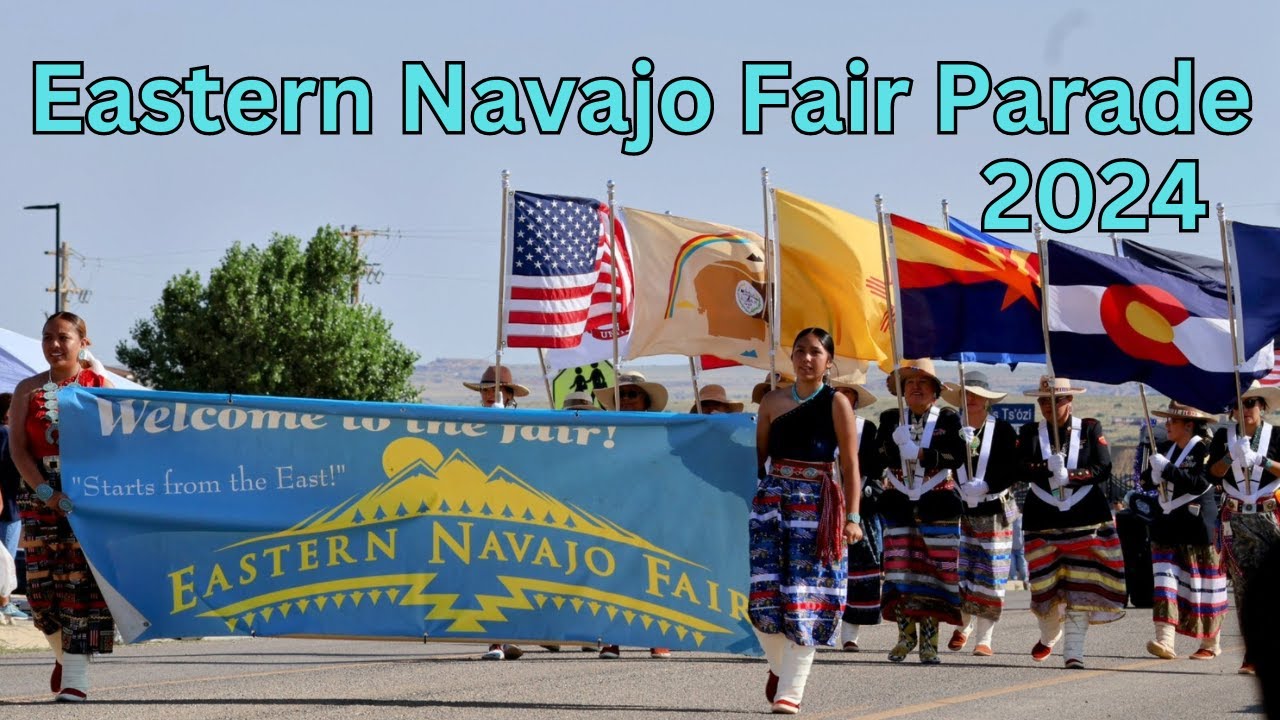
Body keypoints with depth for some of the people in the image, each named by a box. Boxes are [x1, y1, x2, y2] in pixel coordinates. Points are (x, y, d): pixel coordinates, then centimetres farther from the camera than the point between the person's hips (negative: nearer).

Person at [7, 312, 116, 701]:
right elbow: (18, 447, 1)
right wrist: (45, 493, -13)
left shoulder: (100, 386, 4)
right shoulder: (28, 390, 10)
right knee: (42, 583, -1)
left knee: (84, 582, -9)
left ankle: (76, 676, -9)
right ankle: (63, 653, 25)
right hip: (41, 498, 2)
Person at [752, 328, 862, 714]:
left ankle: (790, 691, 0)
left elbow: (850, 465, -3)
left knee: (804, 596, -5)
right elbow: (758, 457, 12)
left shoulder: (836, 403, 1)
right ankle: (780, 666, 22)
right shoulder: (773, 401, 10)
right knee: (765, 593, -4)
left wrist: (853, 517, -10)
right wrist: (744, 502, 3)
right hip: (773, 499, 3)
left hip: (816, 504, -3)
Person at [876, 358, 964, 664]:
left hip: (937, 506, -2)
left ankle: (929, 641, 1)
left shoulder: (948, 419, 5)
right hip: (899, 504, 2)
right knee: (900, 570, -2)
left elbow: (957, 456, -9)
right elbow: (881, 454, -4)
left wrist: (921, 454, -16)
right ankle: (906, 634, 10)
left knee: (933, 572, -3)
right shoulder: (890, 419, 11)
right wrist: (899, 444, -23)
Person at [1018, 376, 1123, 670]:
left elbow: (1104, 469, -6)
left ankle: (1073, 651, -6)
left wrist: (1069, 475, -19)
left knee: (1080, 589, -7)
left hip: (1086, 520, -1)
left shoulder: (1091, 430, 4)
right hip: (1043, 522, 1)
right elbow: (1019, 468, -6)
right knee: (1046, 588, 5)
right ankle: (1048, 638, 31)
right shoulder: (1029, 433, 7)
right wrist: (1049, 468, -23)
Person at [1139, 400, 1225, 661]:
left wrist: (1167, 469, -25)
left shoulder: (1204, 450, -10)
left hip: (1197, 529, -6)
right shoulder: (1165, 449, 11)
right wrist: (1153, 471, -6)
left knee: (1203, 590, 4)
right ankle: (1165, 642, -15)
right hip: (1168, 529, 6)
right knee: (1166, 581, -7)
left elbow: (1200, 483, -23)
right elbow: (1147, 480, 16)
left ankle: (1210, 645, 16)